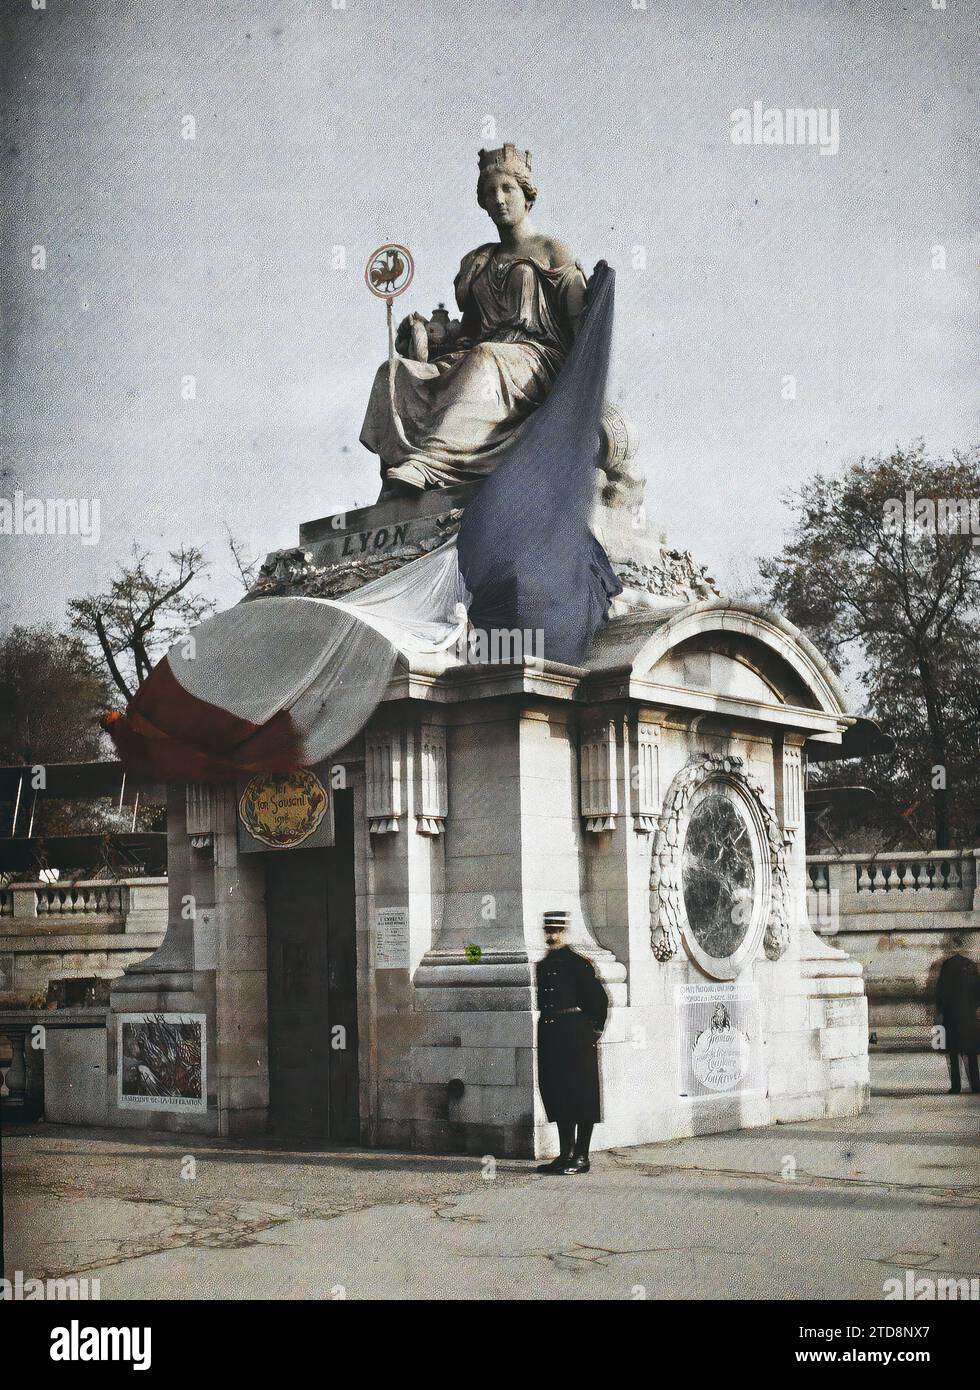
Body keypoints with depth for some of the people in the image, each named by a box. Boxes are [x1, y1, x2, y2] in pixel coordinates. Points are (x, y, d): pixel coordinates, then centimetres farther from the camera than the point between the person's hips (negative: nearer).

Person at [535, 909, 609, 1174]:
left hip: (576, 1035, -7)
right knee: (557, 1096, 10)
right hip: (550, 1037, 7)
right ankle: (566, 1154, 18)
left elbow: (599, 998, -7)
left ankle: (581, 1157, 2)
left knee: (581, 1094, -2)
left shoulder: (577, 963, -8)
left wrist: (594, 1029, -3)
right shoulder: (543, 965, 12)